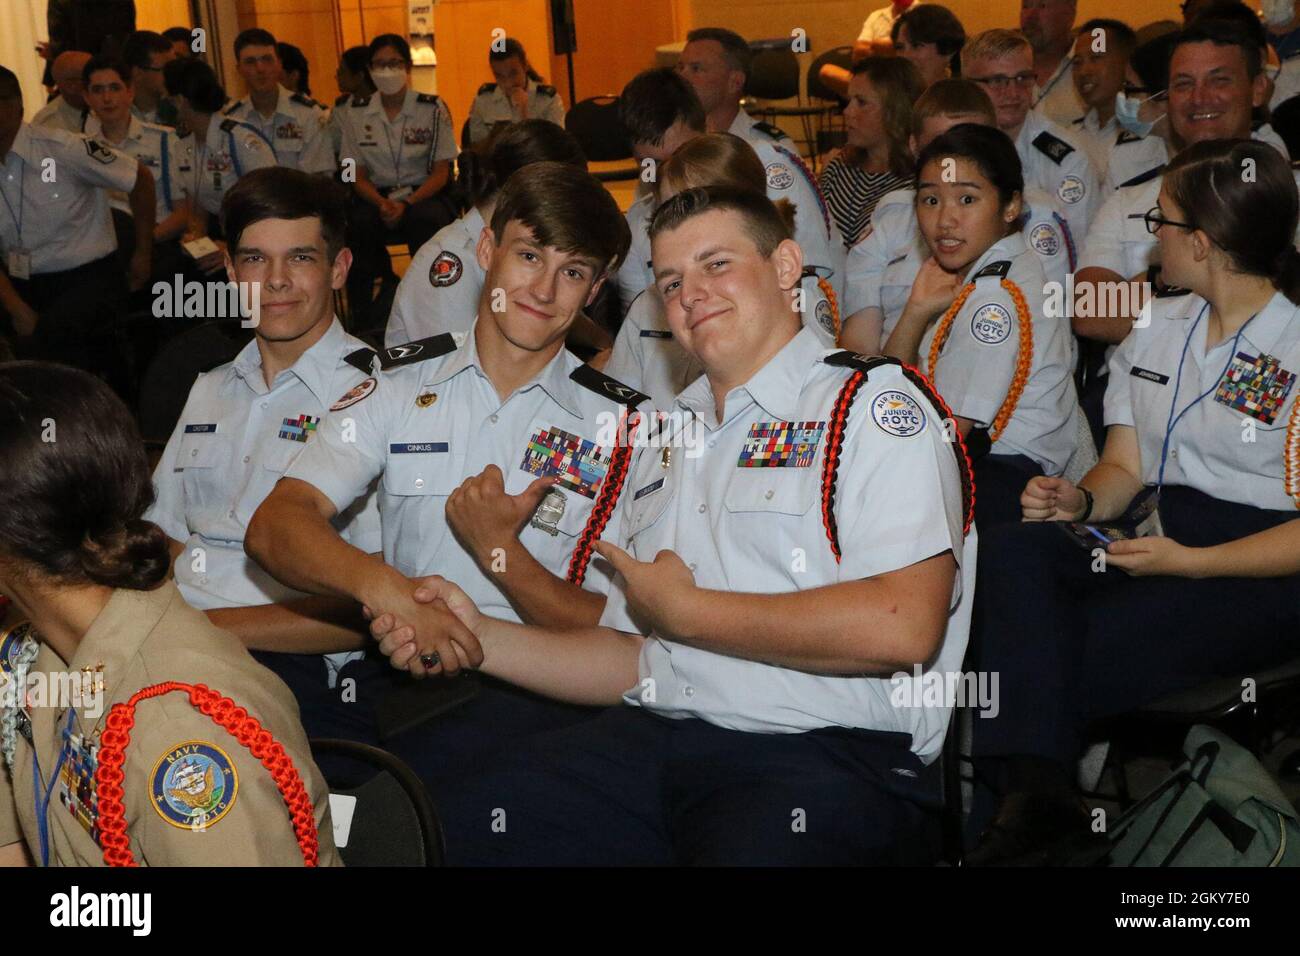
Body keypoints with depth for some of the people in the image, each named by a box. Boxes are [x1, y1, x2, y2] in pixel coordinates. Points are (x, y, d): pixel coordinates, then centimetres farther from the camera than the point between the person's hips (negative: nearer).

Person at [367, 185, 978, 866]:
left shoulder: (877, 402, 0)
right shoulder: (668, 439, 23)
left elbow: (902, 627, -15)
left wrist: (683, 610, -5)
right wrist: (480, 637, 8)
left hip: (829, 758, -5)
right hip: (648, 744, 6)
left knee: (749, 846, -36)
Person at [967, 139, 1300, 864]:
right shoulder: (1155, 328, 16)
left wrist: (1188, 563, -19)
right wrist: (1080, 500, -6)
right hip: (1156, 537, 6)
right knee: (1014, 551, -26)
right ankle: (1034, 789, -34)